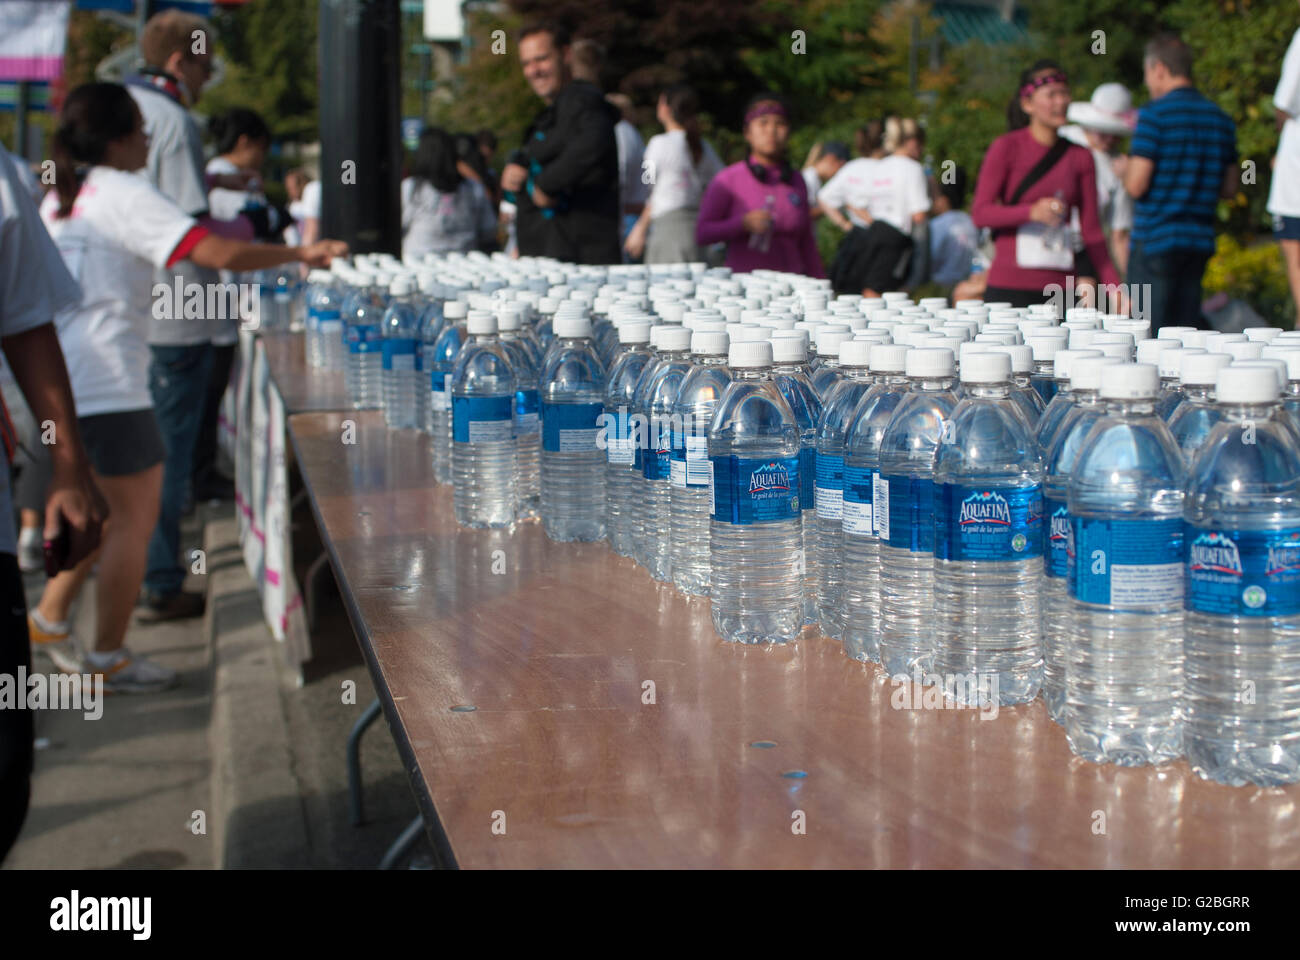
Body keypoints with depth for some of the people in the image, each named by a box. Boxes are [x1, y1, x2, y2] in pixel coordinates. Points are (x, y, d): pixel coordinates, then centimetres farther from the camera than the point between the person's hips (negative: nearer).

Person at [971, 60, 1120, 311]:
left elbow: (1091, 230, 11)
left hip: (1060, 288, 3)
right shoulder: (1006, 148, 0)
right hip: (1009, 287, -3)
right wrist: (1031, 212, -21)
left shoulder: (1080, 156, 10)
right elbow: (979, 213, -6)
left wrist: (1115, 288, 4)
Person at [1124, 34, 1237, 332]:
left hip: (1155, 240, -6)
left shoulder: (1154, 115, -10)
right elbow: (1229, 188, 15)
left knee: (1149, 338, -3)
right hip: (1201, 240, 6)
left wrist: (1123, 169, 7)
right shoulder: (1222, 120, 10)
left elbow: (1136, 185, -14)